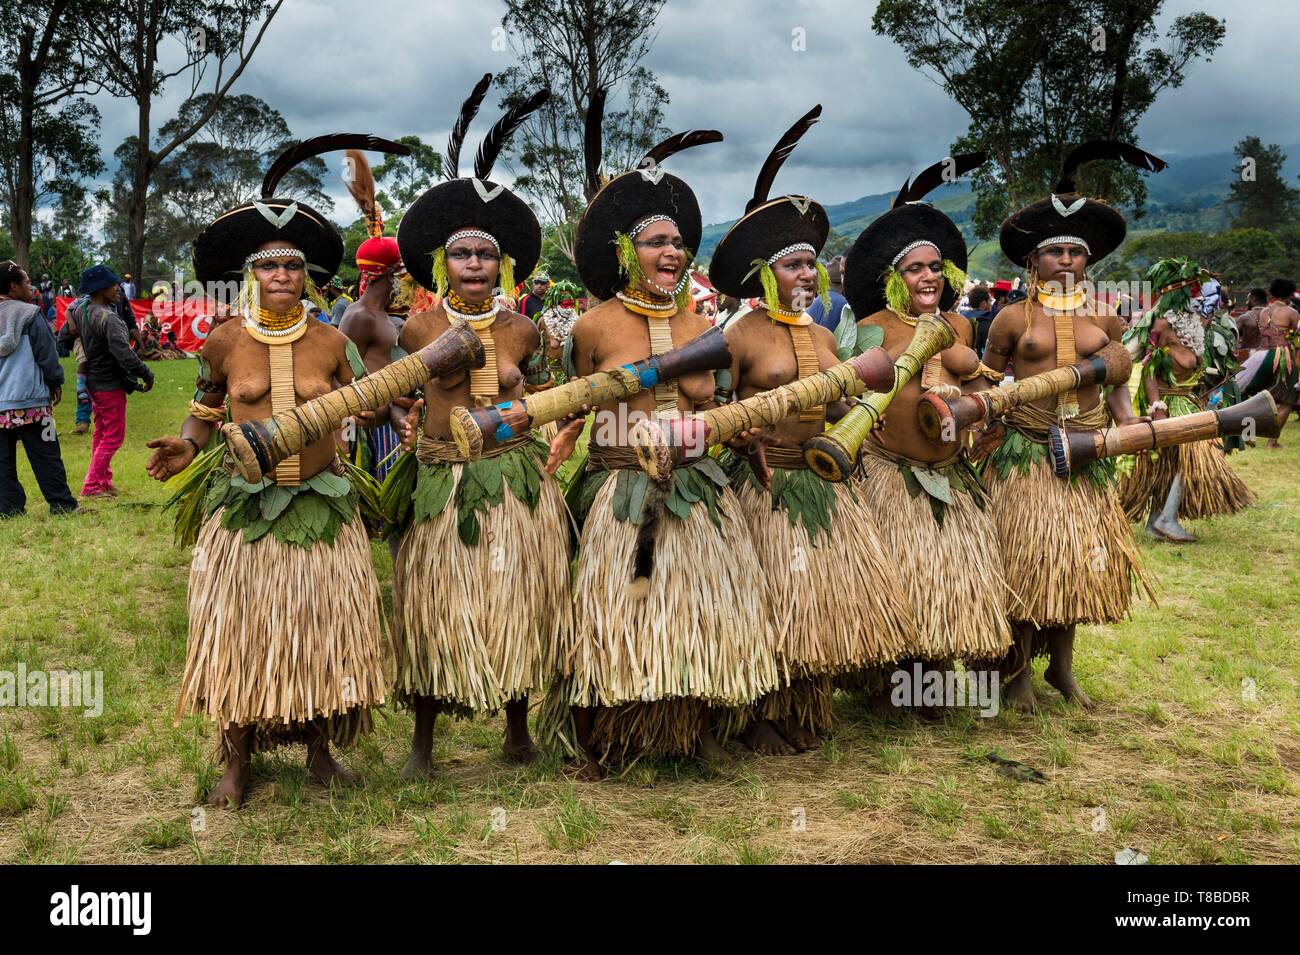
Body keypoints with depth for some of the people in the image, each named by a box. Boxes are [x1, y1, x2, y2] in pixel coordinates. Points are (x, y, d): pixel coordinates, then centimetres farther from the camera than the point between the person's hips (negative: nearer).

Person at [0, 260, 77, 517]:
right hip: (30, 401, -5)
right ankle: (63, 505, 4)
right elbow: (47, 353, -5)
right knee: (46, 458, 1)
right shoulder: (29, 314, -7)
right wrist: (56, 383, 9)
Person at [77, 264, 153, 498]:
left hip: (93, 380, 9)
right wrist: (146, 374, -18)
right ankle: (91, 486, -1)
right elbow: (123, 353, -28)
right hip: (110, 384, -9)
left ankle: (103, 483, 26)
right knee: (113, 436, -1)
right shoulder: (108, 318, -22)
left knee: (101, 433, 18)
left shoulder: (83, 312, 5)